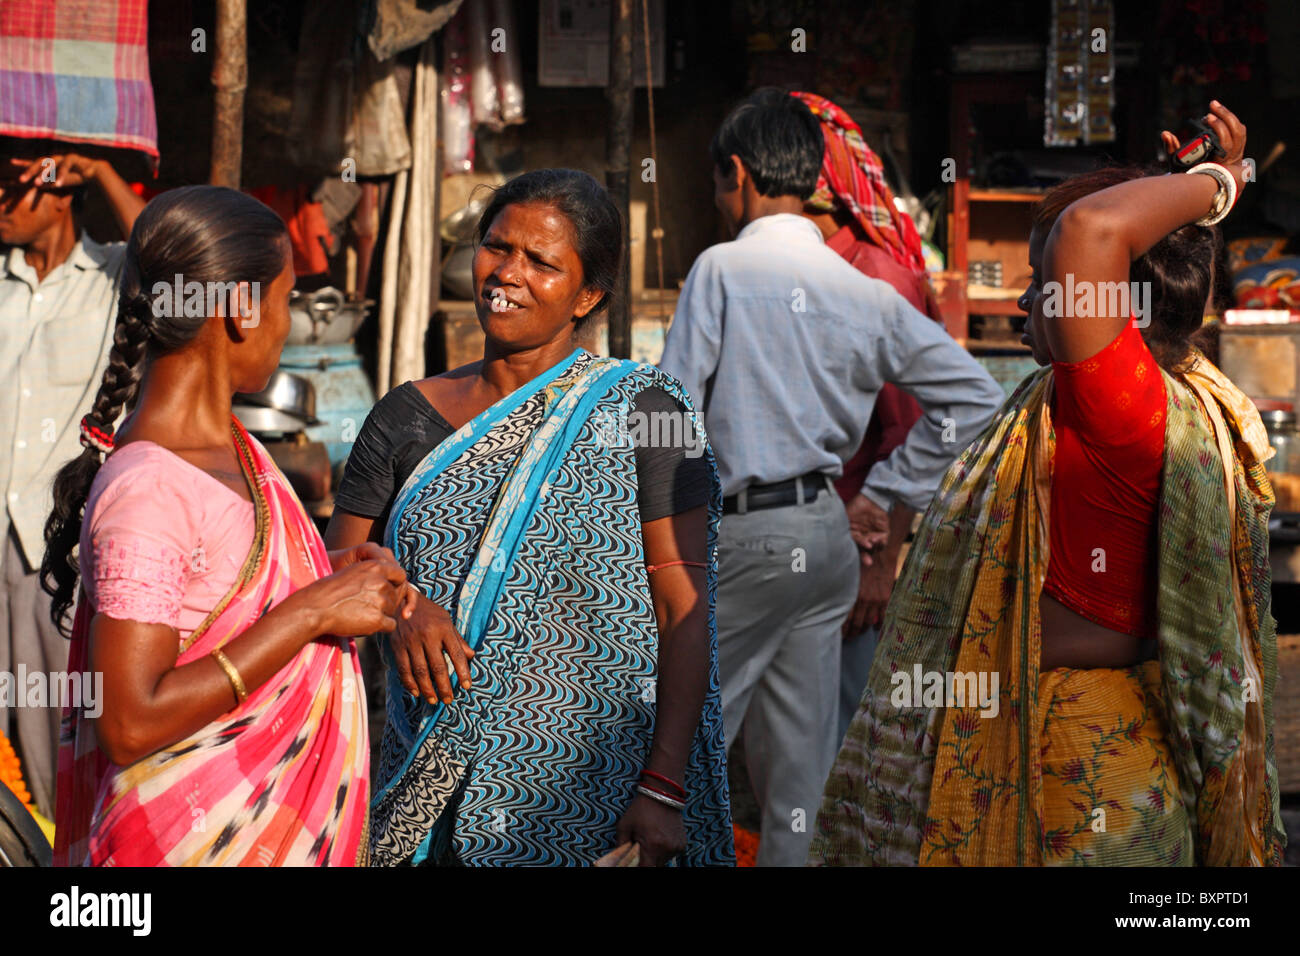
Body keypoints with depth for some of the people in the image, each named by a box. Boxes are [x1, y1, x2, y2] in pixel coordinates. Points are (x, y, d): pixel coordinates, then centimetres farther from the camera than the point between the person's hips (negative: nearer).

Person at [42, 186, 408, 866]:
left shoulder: (228, 443, 4)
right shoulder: (147, 491, -23)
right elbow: (131, 723, -26)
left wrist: (328, 571, 0)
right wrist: (311, 610, -23)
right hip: (208, 834, -8)